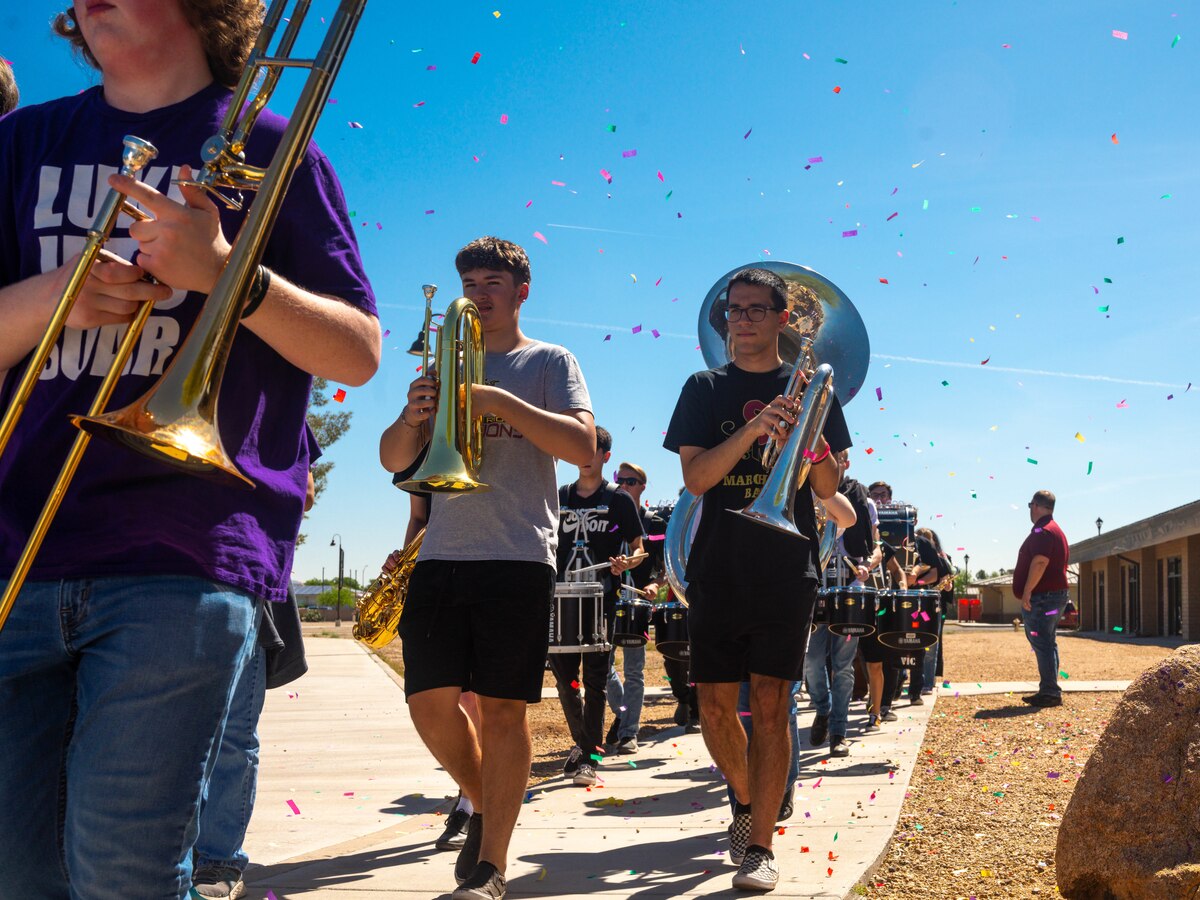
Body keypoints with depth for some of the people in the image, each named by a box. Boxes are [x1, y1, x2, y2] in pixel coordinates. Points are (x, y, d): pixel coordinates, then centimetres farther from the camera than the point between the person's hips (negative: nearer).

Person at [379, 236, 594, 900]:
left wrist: (500, 402, -17)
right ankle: (485, 807, 23)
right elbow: (394, 460, 13)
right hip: (441, 554, 4)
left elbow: (582, 445, -7)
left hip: (518, 555, -4)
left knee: (502, 707, -5)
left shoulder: (549, 362, 9)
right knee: (430, 701, -2)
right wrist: (412, 416, -9)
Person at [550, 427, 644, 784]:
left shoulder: (619, 501, 3)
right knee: (564, 676, 6)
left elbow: (639, 550, 4)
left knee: (594, 680, -4)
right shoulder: (559, 498, 13)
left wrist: (625, 563, -17)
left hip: (601, 599, -4)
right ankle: (581, 743, 25)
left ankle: (590, 757, 0)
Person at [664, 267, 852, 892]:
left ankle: (760, 846, 0)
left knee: (771, 704, -6)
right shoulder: (705, 389, 10)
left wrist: (812, 436, -15)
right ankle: (747, 799, 31)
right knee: (715, 705, 3)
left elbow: (827, 489, 6)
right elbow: (695, 478, -4)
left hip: (786, 569, -1)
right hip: (718, 569, 1)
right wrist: (754, 427, -17)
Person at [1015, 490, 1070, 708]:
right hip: (1056, 594, 11)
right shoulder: (1056, 530, 20)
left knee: (1043, 644, -10)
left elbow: (1040, 562, -26)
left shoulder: (1042, 530, -14)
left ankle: (1050, 693, -11)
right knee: (1047, 644, 14)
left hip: (1042, 597, -11)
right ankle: (1049, 691, 19)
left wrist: (1027, 591, -24)